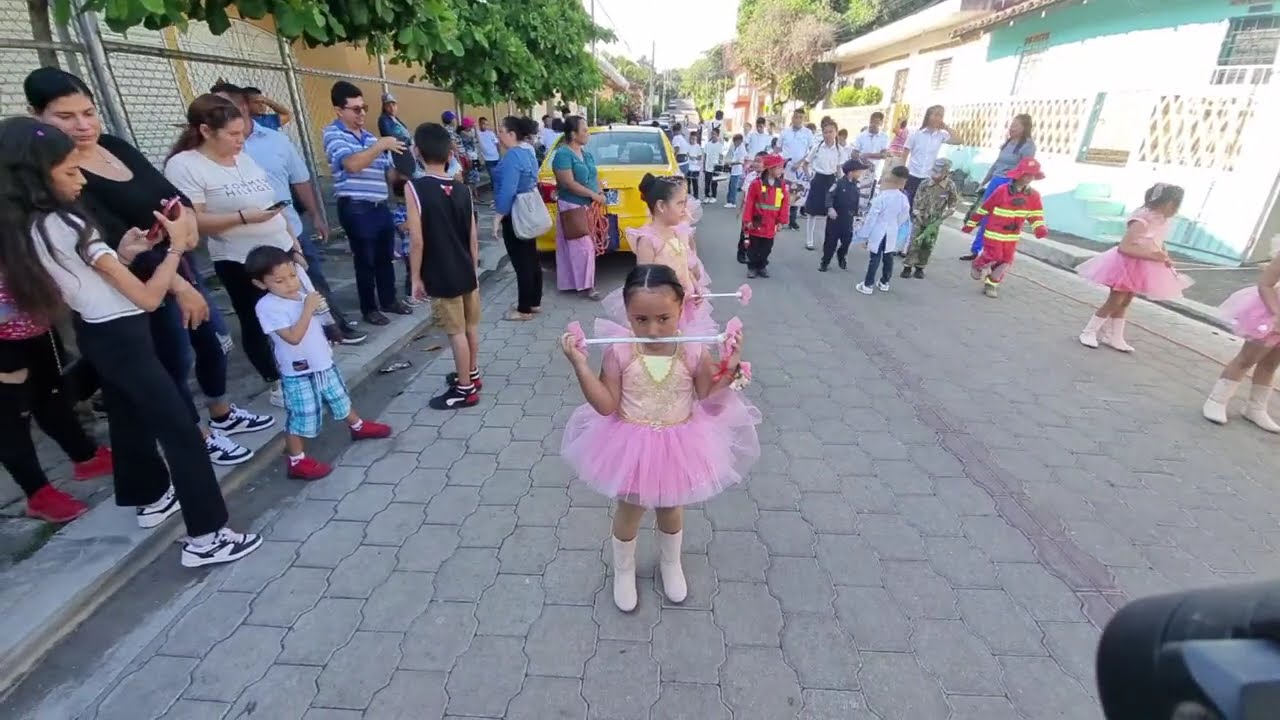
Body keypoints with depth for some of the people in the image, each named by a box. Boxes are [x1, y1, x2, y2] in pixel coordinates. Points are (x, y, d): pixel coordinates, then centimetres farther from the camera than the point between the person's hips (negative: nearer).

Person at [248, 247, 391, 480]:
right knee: (301, 416, 2)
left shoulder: (301, 291, 1)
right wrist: (308, 308, -27)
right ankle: (296, 462, 16)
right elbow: (293, 337, -29)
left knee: (338, 397, 27)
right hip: (298, 373, -7)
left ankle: (358, 426, 48)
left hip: (323, 362, 7)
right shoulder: (267, 307, -21)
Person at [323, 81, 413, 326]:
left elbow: (389, 172, 16)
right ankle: (369, 308, 16)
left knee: (386, 257, 15)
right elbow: (352, 164, -23)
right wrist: (381, 145, -21)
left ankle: (389, 300, 31)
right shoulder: (333, 133, -6)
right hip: (356, 209, -6)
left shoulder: (369, 136, 14)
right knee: (365, 260, 3)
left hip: (381, 206, 6)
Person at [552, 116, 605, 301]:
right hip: (573, 207, -8)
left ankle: (577, 281, 23)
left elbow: (594, 176, 19)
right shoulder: (563, 154, -14)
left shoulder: (587, 153, 11)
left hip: (589, 206, 8)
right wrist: (594, 195, -19)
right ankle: (584, 286, 1)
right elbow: (569, 184, -21)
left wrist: (600, 193, -1)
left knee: (587, 245, 12)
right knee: (582, 246, -7)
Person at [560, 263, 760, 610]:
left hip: (678, 448, 1)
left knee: (671, 509, 24)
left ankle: (670, 564, 55)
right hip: (631, 448, -1)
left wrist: (730, 369, -22)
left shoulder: (694, 352, -17)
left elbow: (709, 402, -9)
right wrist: (580, 366, -26)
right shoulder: (619, 352, -19)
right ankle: (623, 571, 50)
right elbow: (606, 406, -17)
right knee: (628, 510, 20)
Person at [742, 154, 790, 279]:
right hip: (756, 223, -3)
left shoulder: (782, 186, 1)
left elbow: (785, 204, 3)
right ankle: (752, 267, 20)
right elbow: (749, 203, -10)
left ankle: (762, 266, 28)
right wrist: (747, 220, -11)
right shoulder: (757, 184, -11)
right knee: (753, 248, 7)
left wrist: (781, 221, -1)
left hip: (771, 226, 4)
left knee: (766, 249, 13)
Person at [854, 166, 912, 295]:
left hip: (878, 233, -5)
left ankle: (868, 285, 4)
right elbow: (904, 217, 9)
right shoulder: (904, 199, -1)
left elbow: (871, 217, -16)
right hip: (892, 234, 5)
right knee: (888, 258, 15)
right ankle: (884, 283, 28)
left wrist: (864, 235, -10)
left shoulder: (881, 197, -18)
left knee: (875, 258, -1)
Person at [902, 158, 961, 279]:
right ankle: (908, 266, 2)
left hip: (935, 221, 1)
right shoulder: (925, 184, -10)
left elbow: (952, 206, -4)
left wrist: (940, 218, -13)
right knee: (915, 242, -4)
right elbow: (917, 201, -2)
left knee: (928, 245, 6)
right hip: (920, 218, 0)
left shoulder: (951, 186, -12)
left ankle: (920, 267, 17)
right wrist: (918, 215, -9)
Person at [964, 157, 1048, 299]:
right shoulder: (1002, 191, -13)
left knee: (1005, 261, 6)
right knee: (993, 256, -10)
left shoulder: (1034, 195, 0)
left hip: (1013, 235, 5)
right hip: (995, 232, -5)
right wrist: (971, 223, -2)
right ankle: (978, 266, 23)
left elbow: (1036, 214, 1)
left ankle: (992, 284, 20)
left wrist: (1040, 228, -18)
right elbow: (984, 208, -8)